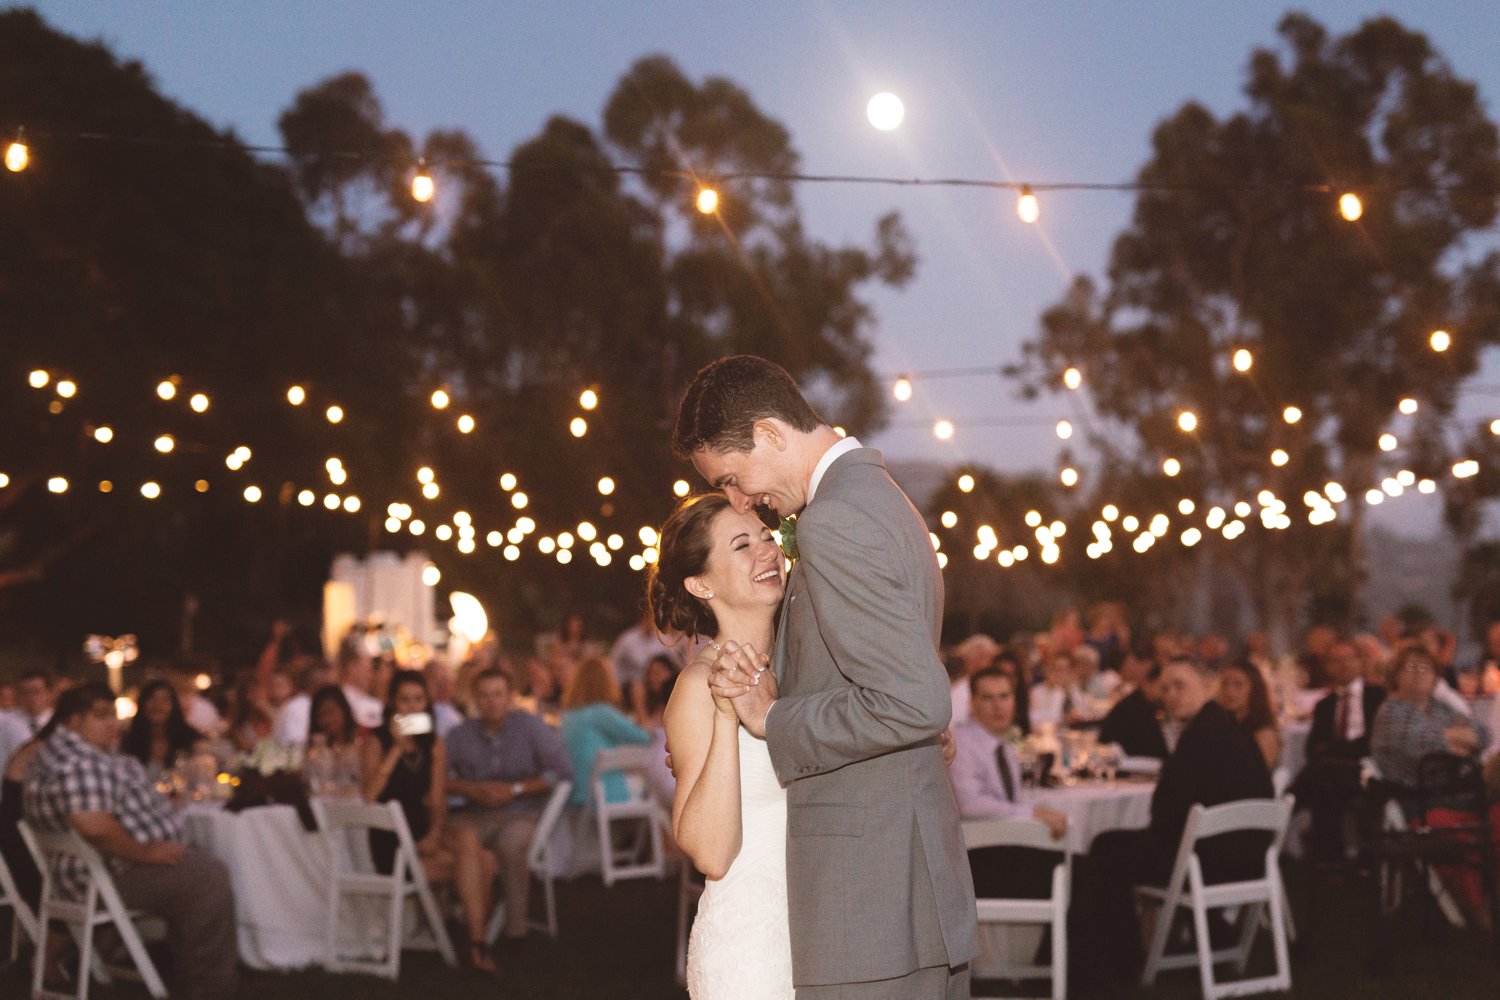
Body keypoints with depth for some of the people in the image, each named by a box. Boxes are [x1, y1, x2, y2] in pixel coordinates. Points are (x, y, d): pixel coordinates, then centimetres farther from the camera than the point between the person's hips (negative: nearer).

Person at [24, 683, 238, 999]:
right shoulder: (77, 764, -24)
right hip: (109, 877, -12)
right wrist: (145, 852, -22)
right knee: (209, 878, -13)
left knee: (203, 864, 20)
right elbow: (95, 827, -34)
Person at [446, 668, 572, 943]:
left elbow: (562, 770, -4)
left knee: (510, 843, -37)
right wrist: (472, 789, -14)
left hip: (523, 814, -3)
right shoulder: (460, 734, 9)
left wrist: (516, 789, -9)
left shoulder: (530, 726, 2)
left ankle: (515, 929, -27)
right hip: (477, 814, 3)